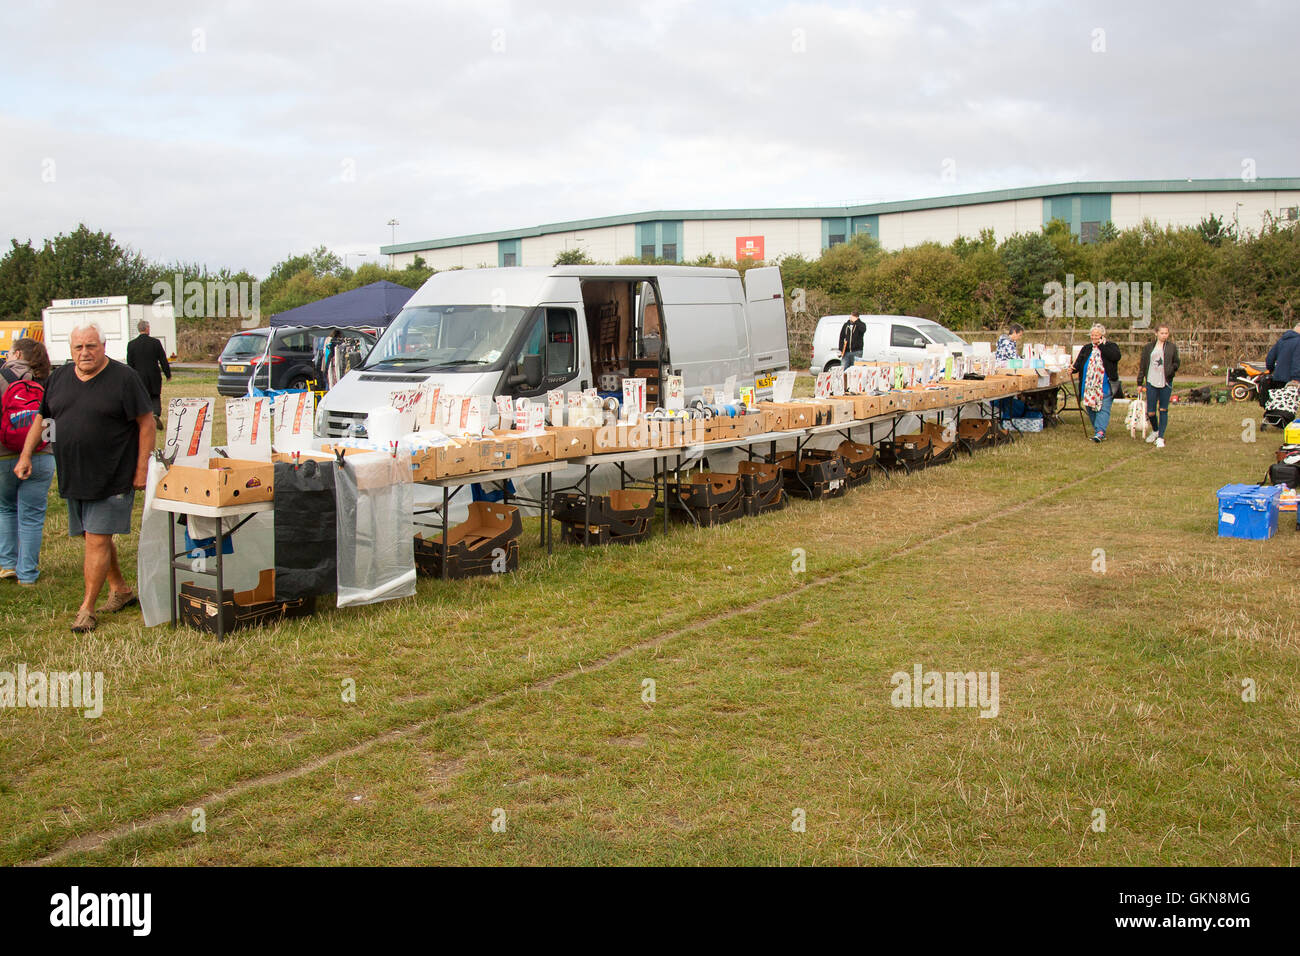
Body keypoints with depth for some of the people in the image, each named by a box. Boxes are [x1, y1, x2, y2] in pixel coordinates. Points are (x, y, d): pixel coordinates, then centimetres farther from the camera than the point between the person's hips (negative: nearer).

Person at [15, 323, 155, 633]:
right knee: (94, 537, 15)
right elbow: (40, 418, 19)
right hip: (73, 477, 7)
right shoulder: (59, 378, 9)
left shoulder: (123, 378, -9)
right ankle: (121, 590, 32)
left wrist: (142, 468, -12)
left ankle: (87, 609, 0)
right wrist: (26, 455, 10)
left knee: (97, 540, -7)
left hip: (112, 479, -6)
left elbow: (147, 423, -9)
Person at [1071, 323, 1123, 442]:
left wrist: (1102, 345, -12)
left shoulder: (1111, 346, 4)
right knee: (1090, 408, 7)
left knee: (1103, 409, -11)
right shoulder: (1086, 349, 16)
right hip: (1089, 386, 5)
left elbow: (1116, 356, -16)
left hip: (1105, 386, -5)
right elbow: (1079, 363, 11)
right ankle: (1098, 431, 18)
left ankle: (1100, 432, -16)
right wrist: (1074, 369, -12)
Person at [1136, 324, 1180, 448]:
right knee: (1150, 412, 0)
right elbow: (1142, 365, 10)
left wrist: (1173, 369, -9)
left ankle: (1160, 437, 9)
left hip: (1166, 383, 0)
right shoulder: (1148, 347, 7)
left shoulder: (1172, 347, 6)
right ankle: (1155, 430, 29)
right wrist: (1140, 383, 8)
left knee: (1163, 410, 2)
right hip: (1151, 382, 0)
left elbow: (1176, 363, 14)